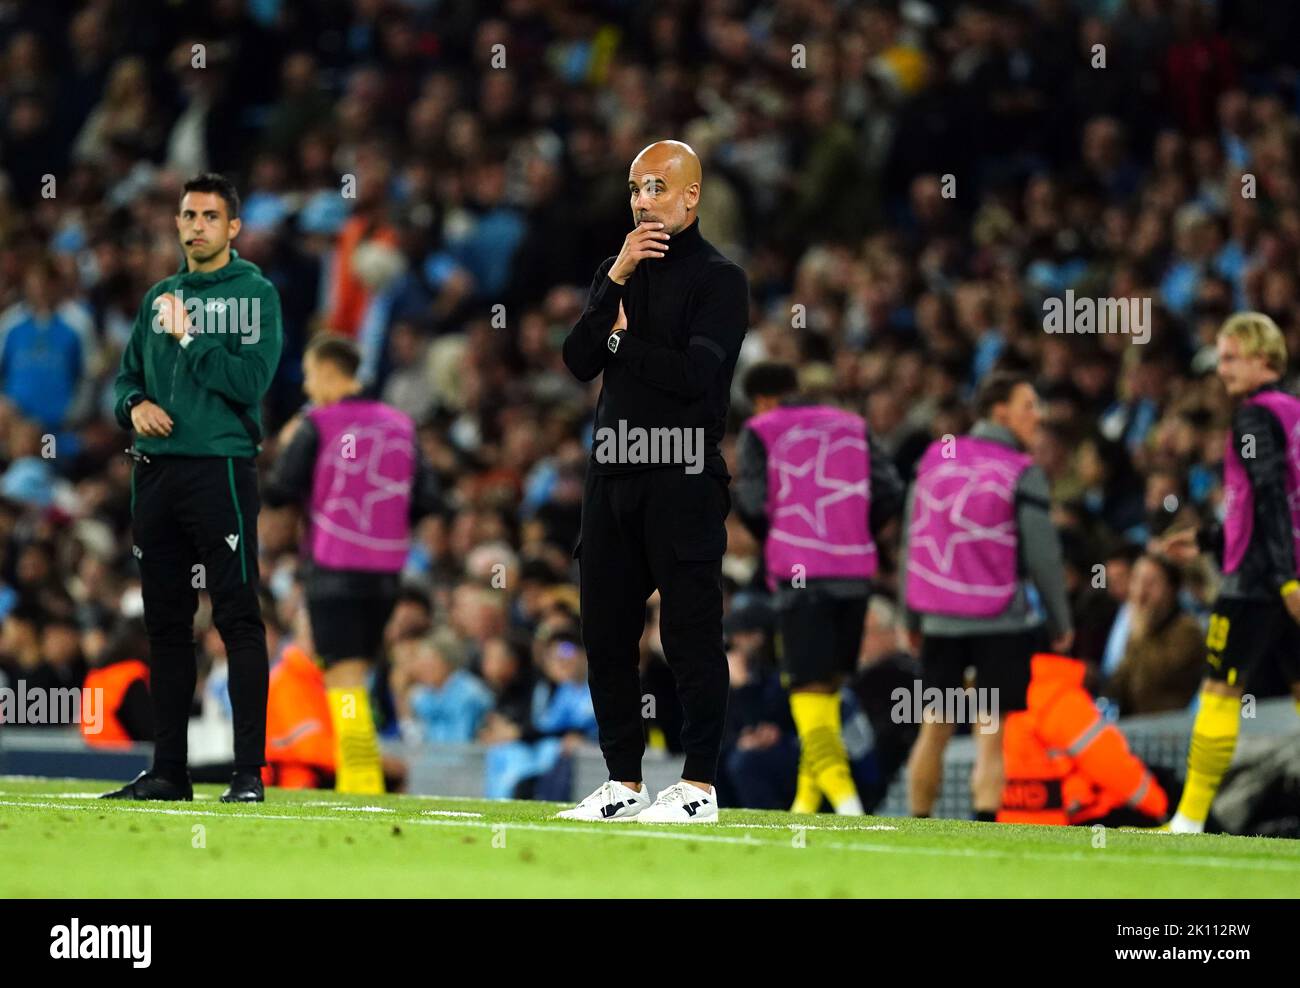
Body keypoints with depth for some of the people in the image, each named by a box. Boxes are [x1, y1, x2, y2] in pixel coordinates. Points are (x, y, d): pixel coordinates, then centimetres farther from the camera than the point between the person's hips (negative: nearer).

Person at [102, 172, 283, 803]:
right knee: (165, 624, 8)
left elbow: (251, 381, -12)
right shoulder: (158, 298, 17)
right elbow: (126, 376, 20)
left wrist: (189, 338, -12)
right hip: (155, 473, 6)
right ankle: (168, 770, 13)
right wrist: (134, 404, -1)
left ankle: (249, 771, -10)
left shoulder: (255, 294, -1)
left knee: (237, 619, -9)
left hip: (220, 468, -6)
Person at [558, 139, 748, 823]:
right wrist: (616, 279, -6)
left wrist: (621, 340, -2)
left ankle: (699, 786, -4)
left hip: (683, 480, -7)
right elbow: (578, 360, 3)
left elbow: (694, 374, -15)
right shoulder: (616, 272, 17)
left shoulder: (719, 279, -2)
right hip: (612, 476, 7)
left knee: (690, 634, -6)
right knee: (606, 635, 7)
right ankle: (623, 784, 14)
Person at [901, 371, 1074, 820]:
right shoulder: (1022, 472, -7)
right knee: (992, 734, -3)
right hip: (1003, 621, -4)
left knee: (934, 730, 12)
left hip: (940, 619, 4)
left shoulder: (934, 459, 7)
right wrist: (1060, 622, 2)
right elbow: (1042, 554, -8)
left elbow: (912, 541, 10)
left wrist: (911, 616, 17)